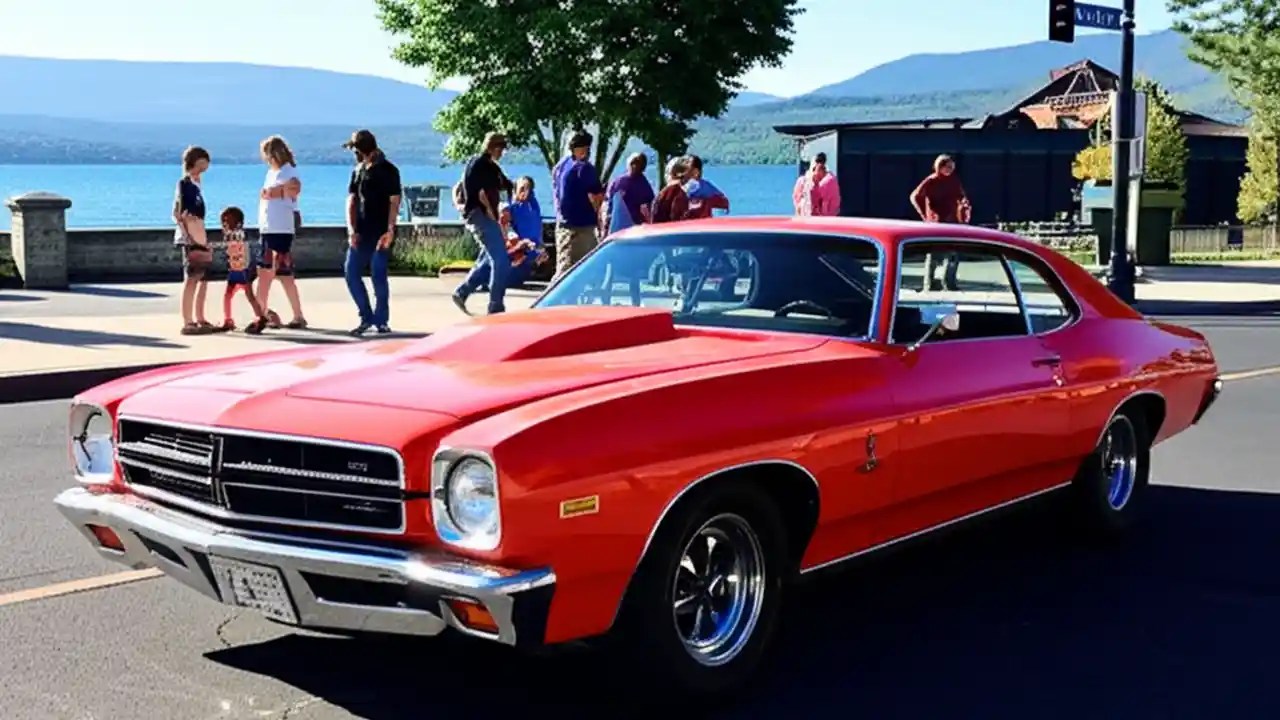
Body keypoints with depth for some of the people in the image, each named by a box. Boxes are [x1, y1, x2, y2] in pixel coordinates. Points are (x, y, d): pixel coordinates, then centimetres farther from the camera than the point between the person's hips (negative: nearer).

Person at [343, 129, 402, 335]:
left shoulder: (388, 170, -5)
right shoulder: (358, 171, 13)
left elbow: (394, 202, -9)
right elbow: (352, 200, 10)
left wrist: (390, 230, -19)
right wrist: (351, 229, -2)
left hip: (381, 233, -6)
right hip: (361, 232, 6)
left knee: (378, 275, -7)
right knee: (351, 272, 1)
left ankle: (381, 321, 5)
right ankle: (366, 317, 14)